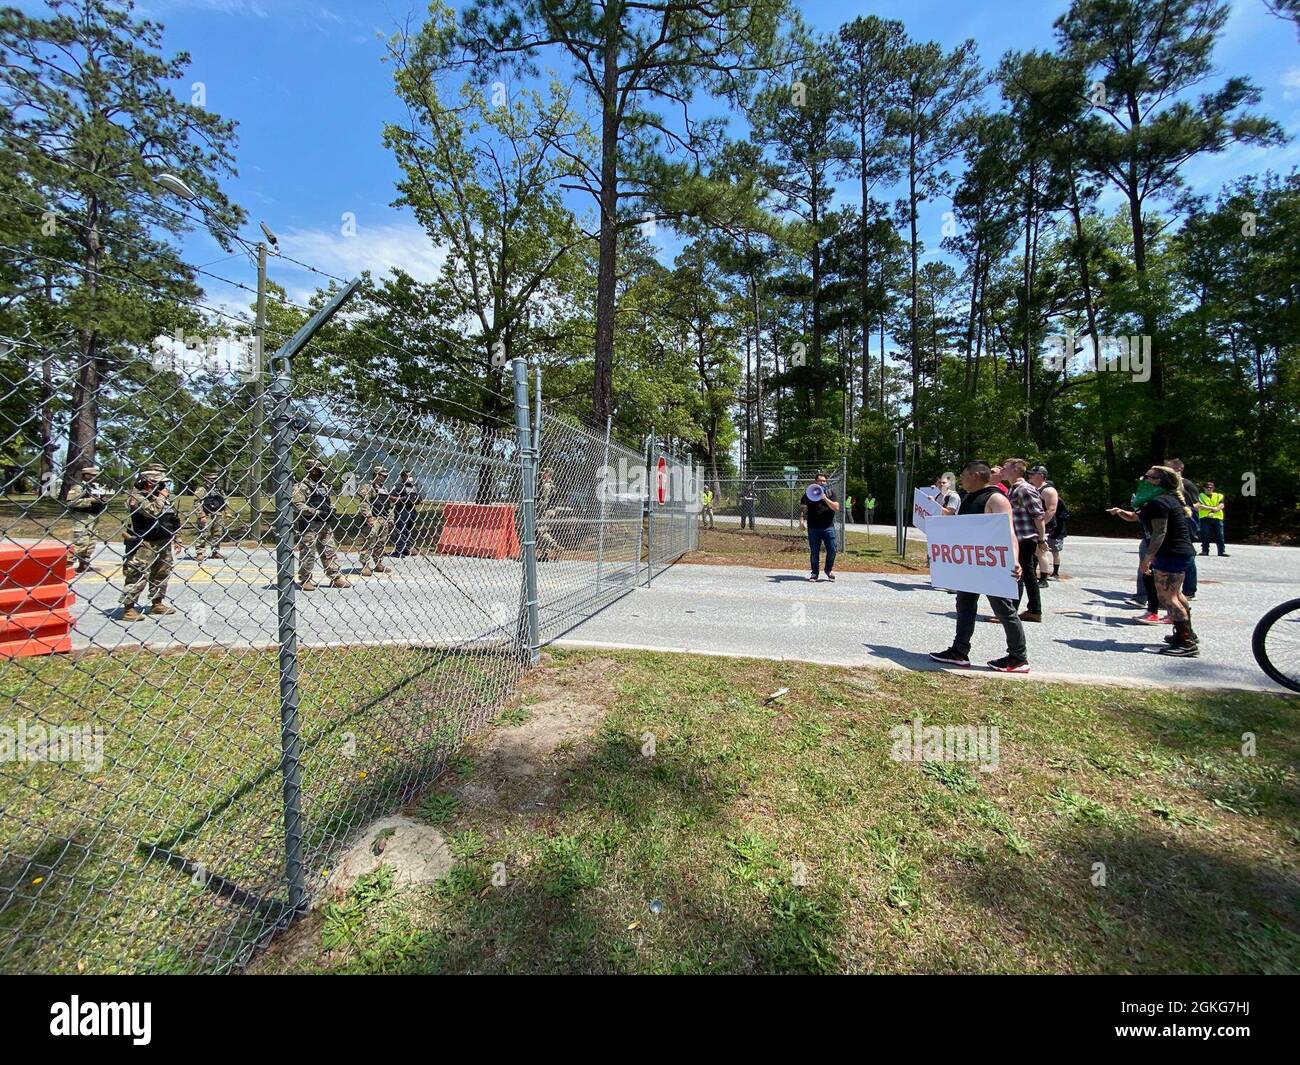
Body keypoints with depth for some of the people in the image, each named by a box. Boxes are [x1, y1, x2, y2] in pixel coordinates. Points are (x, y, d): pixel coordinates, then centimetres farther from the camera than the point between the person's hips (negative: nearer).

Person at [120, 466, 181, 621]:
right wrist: (161, 498, -12)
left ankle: (157, 604, 26)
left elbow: (176, 519, 17)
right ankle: (128, 609, 2)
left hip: (164, 543, 7)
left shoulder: (166, 496, 10)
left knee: (162, 573, 14)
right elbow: (152, 511, -28)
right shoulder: (136, 496, -10)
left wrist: (177, 539, 15)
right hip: (143, 545, -7)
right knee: (138, 575, -6)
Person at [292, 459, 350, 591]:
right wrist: (318, 512, -18)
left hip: (325, 525, 7)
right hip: (309, 526, -7)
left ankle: (336, 577, 14)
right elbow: (298, 507, -15)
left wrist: (330, 511, 5)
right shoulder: (301, 486, -7)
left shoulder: (324, 486, 15)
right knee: (307, 553, 2)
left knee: (330, 551, 8)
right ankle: (305, 580, 12)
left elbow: (331, 502, 26)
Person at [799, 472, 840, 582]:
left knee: (832, 550, -2)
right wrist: (801, 519, -6)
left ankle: (828, 570, 20)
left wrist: (825, 498, -16)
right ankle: (815, 573, 17)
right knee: (814, 552, 4)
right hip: (813, 527, 0)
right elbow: (802, 507, 9)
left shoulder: (831, 492, 6)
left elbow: (836, 508, -4)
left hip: (828, 527, 0)